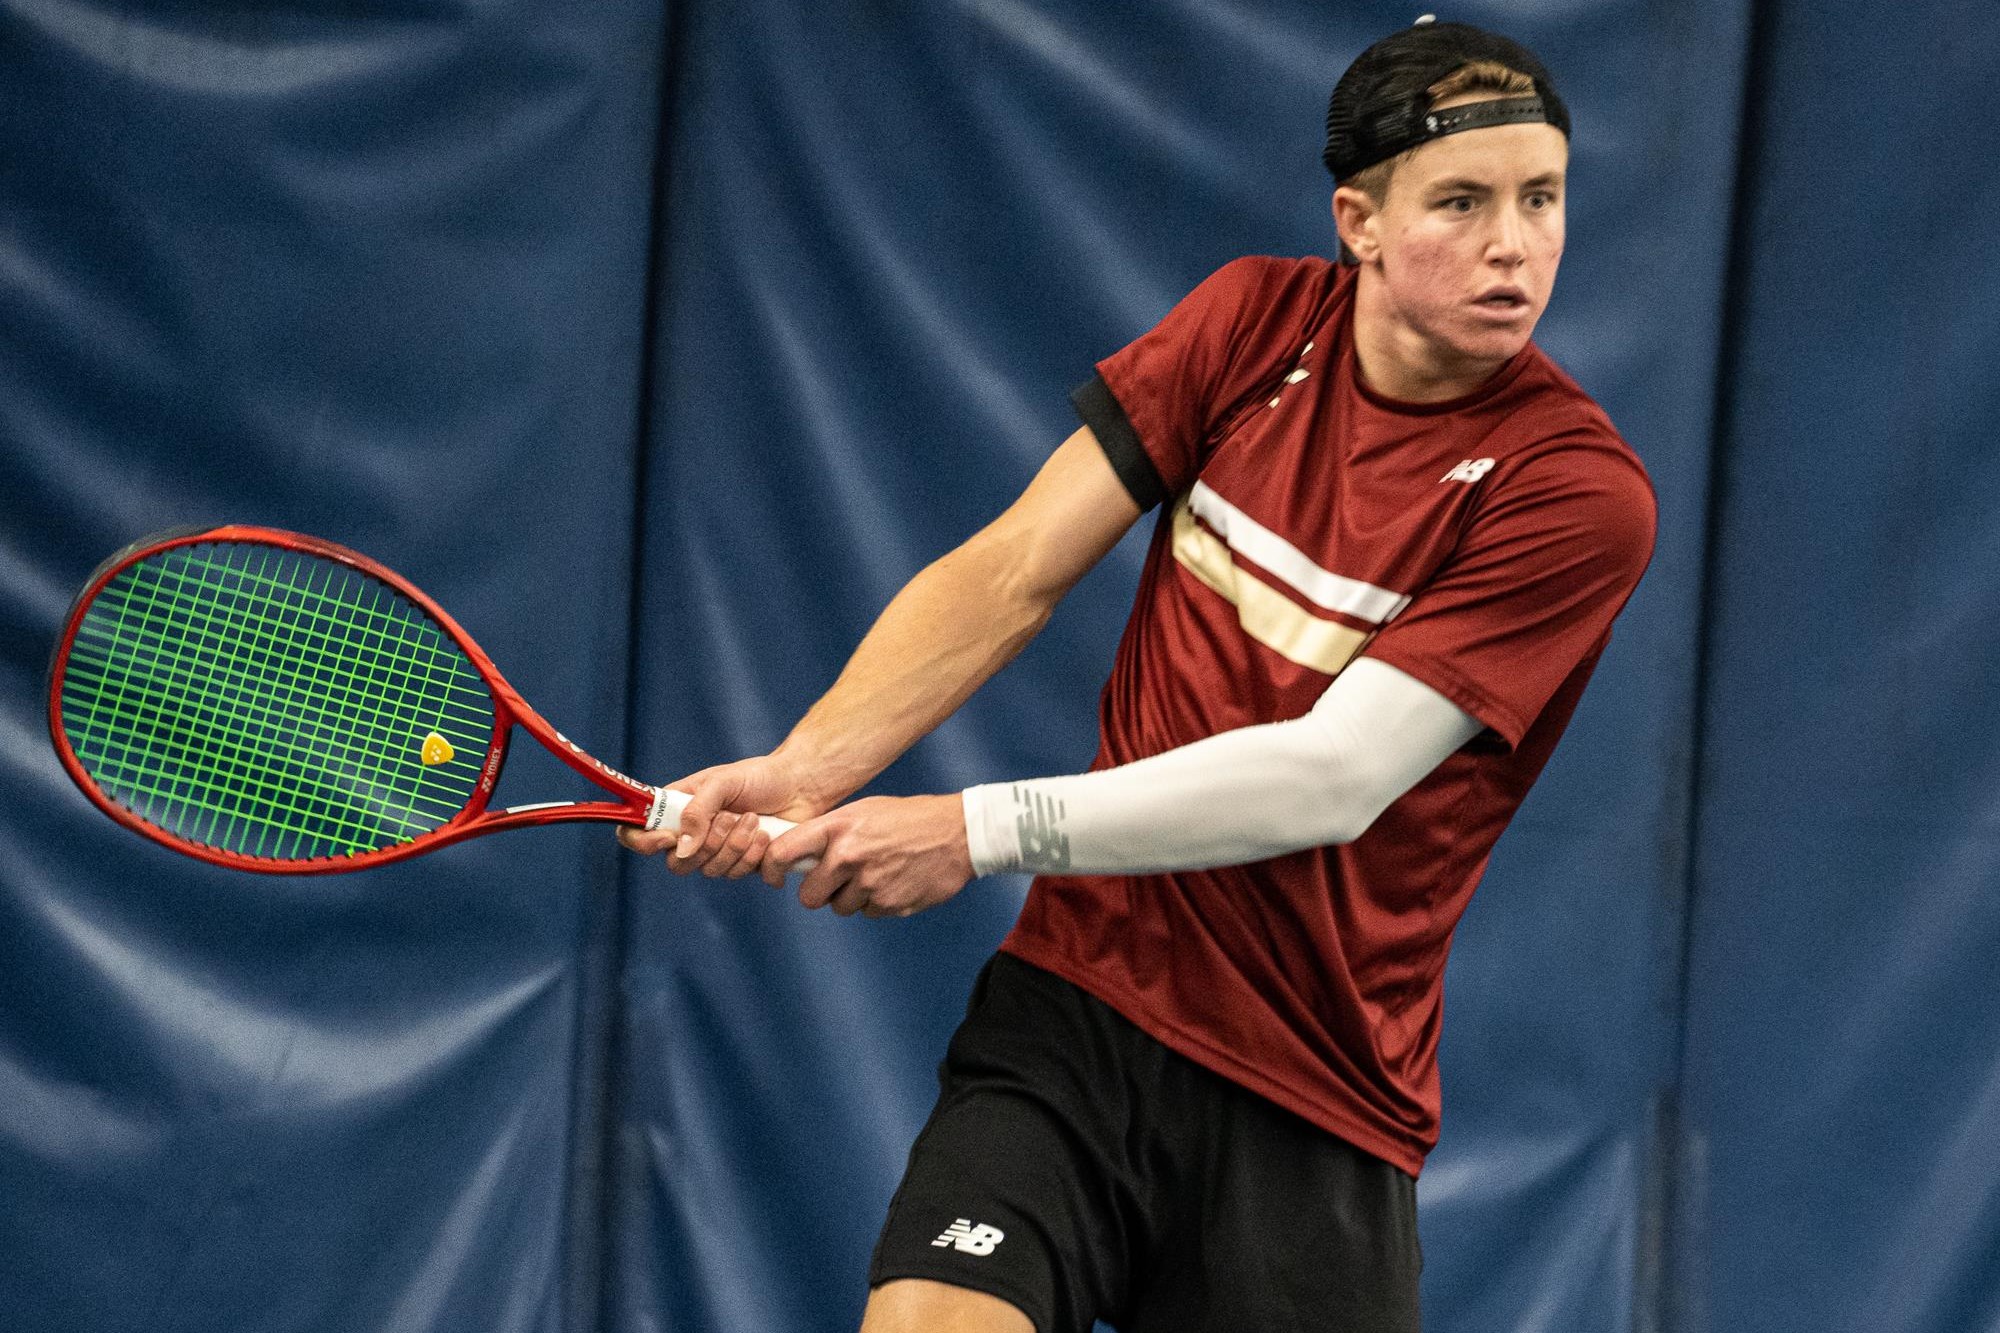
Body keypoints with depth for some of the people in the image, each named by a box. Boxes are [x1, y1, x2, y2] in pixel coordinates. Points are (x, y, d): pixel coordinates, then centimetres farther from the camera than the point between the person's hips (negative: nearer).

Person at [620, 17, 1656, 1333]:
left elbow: (1331, 779, -19)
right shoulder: (1256, 322, 2)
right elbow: (1013, 571, 3)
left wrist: (978, 831, -19)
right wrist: (806, 771, -12)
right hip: (1077, 998, 2)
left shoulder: (1576, 485, -13)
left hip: (1312, 1100, -2)